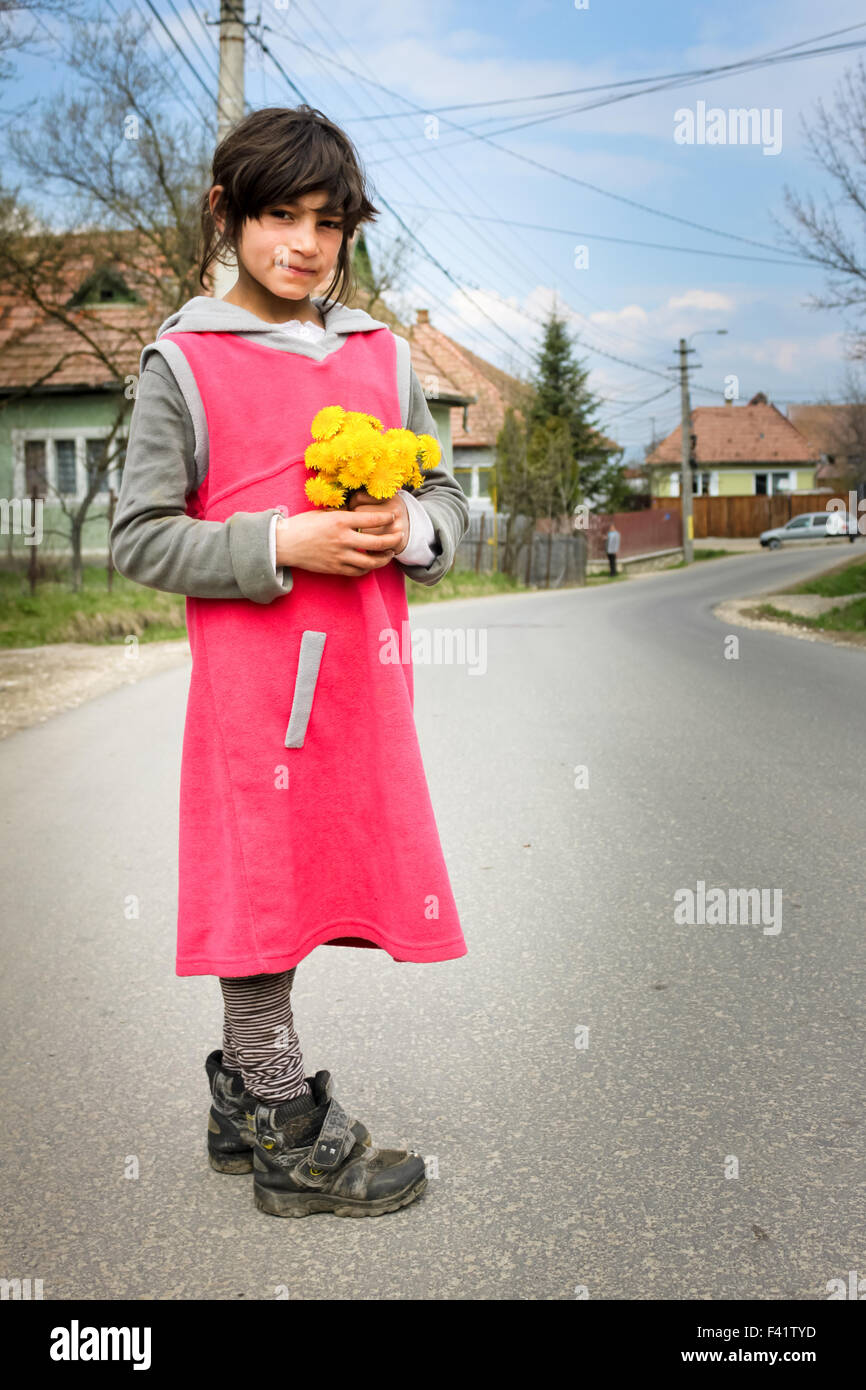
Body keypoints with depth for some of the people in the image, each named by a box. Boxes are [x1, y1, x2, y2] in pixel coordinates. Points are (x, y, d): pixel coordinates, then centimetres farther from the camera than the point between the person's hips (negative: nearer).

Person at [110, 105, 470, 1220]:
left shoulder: (383, 354, 13)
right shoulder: (183, 362, -2)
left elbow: (447, 500, 18)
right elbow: (139, 539, -5)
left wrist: (410, 528, -6)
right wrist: (282, 544, -16)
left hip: (362, 675, 5)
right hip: (251, 678, -5)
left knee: (313, 877, 12)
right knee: (257, 887, 1)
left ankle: (244, 1103, 31)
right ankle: (289, 1137, 18)